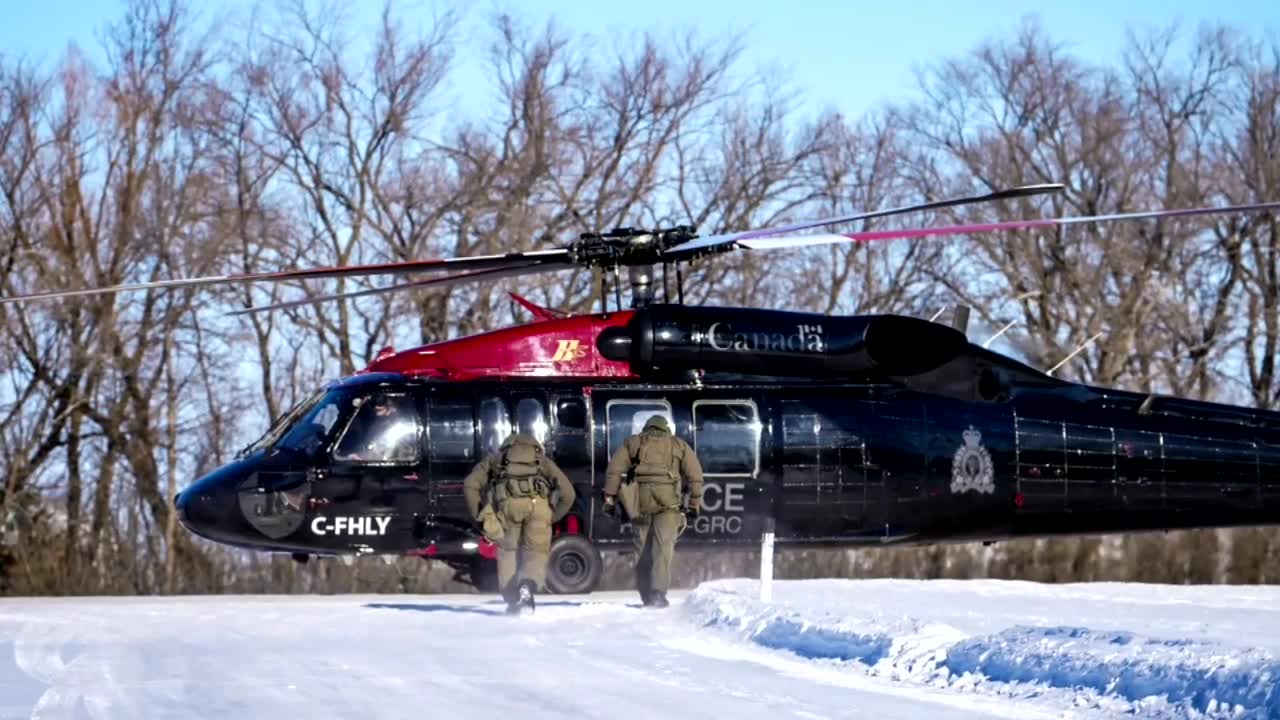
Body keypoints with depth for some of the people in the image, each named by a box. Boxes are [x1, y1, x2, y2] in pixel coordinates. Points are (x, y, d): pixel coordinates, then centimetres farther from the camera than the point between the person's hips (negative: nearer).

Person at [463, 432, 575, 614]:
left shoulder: (496, 459, 35)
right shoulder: (544, 461, 37)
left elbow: (470, 485, 18)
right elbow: (568, 492, 22)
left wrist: (479, 517, 19)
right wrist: (553, 517, 30)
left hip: (507, 501, 0)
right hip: (537, 501, 0)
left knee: (507, 550, 19)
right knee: (538, 552, 7)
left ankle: (512, 599, 8)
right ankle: (527, 586, -21)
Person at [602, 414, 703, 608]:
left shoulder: (633, 443, 19)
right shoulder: (679, 445, 19)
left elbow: (613, 470, 7)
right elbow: (695, 475, 11)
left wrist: (610, 498, 7)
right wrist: (694, 503, 14)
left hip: (640, 499, 1)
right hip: (667, 501, -1)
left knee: (642, 548, 8)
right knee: (663, 547, -5)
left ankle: (646, 597, 9)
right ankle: (658, 591, -19)